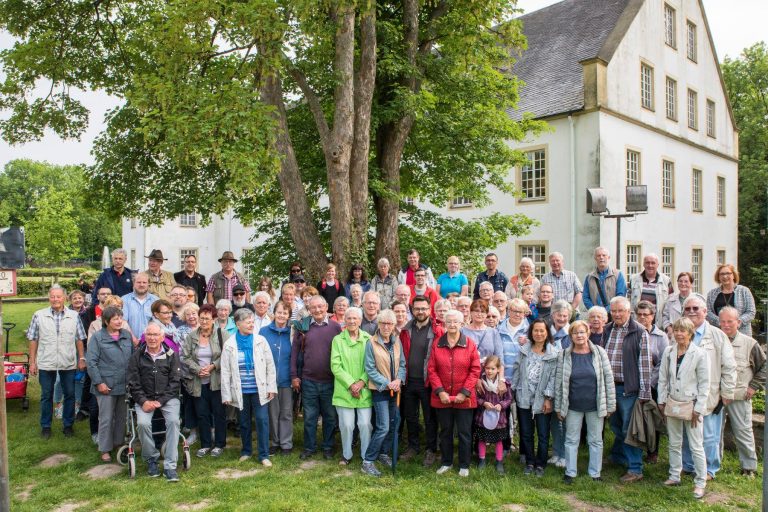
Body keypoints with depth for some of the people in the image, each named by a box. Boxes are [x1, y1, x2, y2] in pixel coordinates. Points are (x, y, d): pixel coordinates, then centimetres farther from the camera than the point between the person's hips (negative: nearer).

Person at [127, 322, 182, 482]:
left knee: (173, 421, -26)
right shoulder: (137, 356, 4)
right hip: (145, 398, 1)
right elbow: (133, 383, 2)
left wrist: (160, 401, -11)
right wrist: (143, 401, -12)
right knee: (143, 423, -26)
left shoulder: (171, 355, 2)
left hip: (167, 397, -1)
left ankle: (170, 466, -18)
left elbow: (175, 381, -1)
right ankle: (151, 458, 0)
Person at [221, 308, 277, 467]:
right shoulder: (229, 345, -4)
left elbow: (270, 365, -1)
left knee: (262, 420, -3)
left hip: (259, 389, -1)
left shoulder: (260, 340, -3)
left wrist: (271, 387, -4)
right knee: (244, 422, 14)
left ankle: (264, 455, 8)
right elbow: (225, 371, -2)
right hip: (241, 391, 1)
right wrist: (226, 394, -3)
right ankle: (246, 451, 32)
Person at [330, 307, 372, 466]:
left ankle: (366, 456, 19)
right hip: (344, 390, 0)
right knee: (346, 425, 3)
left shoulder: (368, 339, 2)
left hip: (364, 390, 0)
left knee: (365, 424, 1)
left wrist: (362, 382, -11)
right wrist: (351, 384, -10)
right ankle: (346, 455, 24)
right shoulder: (338, 340, 2)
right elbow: (335, 366, -3)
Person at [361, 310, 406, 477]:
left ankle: (384, 453, 32)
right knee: (383, 427, -10)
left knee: (392, 425, 14)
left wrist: (399, 379, -11)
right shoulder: (371, 343, -13)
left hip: (394, 390, 6)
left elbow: (402, 363, 7)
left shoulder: (397, 341, 2)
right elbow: (370, 369, -12)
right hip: (379, 390, -6)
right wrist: (387, 383, -17)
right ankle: (367, 461, 0)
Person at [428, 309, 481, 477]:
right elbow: (431, 370, -1)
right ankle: (446, 462, 29)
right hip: (442, 398, 2)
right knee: (445, 431, 14)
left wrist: (464, 392, -11)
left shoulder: (470, 344, -3)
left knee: (464, 432, 7)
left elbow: (475, 370, -5)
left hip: (464, 398, -1)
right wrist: (440, 391, -10)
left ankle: (464, 465, 23)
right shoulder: (437, 344, 1)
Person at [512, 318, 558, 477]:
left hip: (542, 399, -3)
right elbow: (516, 370, 7)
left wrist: (548, 398, -10)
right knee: (526, 433, 12)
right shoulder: (524, 350, 3)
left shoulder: (553, 354, -6)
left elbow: (553, 377, -7)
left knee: (543, 435, 5)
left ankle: (540, 464, 22)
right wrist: (512, 391, 4)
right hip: (524, 398, 3)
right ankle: (529, 462, 27)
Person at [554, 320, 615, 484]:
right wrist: (558, 407, 0)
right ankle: (570, 472, 23)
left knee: (596, 440, 12)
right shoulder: (564, 355, -4)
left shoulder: (599, 352, -5)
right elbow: (559, 382, -1)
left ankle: (595, 473, 27)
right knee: (571, 440, 10)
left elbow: (608, 378, -2)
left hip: (595, 406, 0)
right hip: (573, 406, 0)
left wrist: (610, 405, -2)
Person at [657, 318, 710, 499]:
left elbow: (704, 384, -8)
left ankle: (700, 483, 13)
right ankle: (674, 476, 27)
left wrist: (698, 409, -10)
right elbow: (663, 378, 8)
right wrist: (662, 400, 5)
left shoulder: (700, 354, -10)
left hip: (691, 405, -4)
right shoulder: (668, 351, 2)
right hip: (672, 404, 4)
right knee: (674, 444, 14)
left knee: (696, 447, 1)